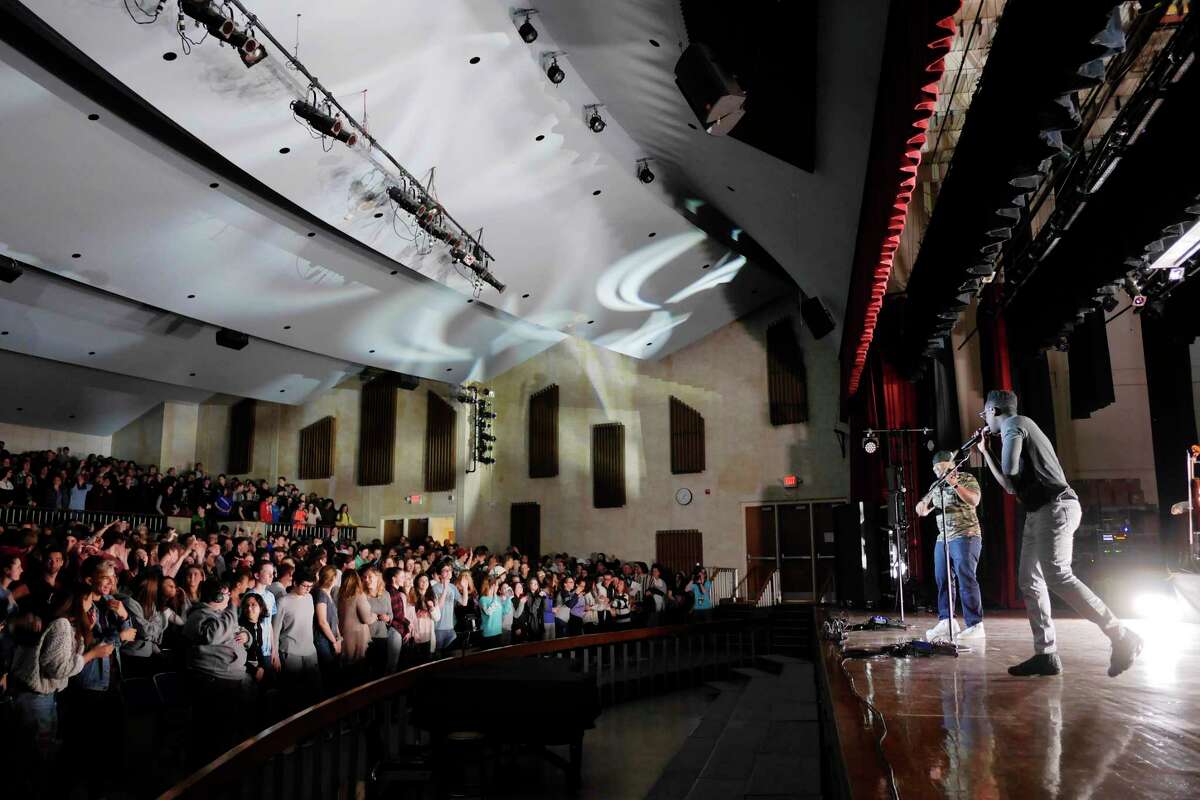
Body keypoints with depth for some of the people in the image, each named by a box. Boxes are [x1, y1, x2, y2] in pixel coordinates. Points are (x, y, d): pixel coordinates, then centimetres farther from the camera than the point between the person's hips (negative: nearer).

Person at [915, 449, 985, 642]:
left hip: (965, 536, -7)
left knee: (966, 578, -13)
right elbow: (924, 511, 21)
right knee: (942, 580, 5)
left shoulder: (967, 479, -1)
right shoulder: (936, 486, 17)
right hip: (943, 538, 7)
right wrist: (922, 506, -2)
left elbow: (974, 500, -17)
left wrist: (955, 484, -26)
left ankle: (976, 626, -10)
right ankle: (945, 620, 13)